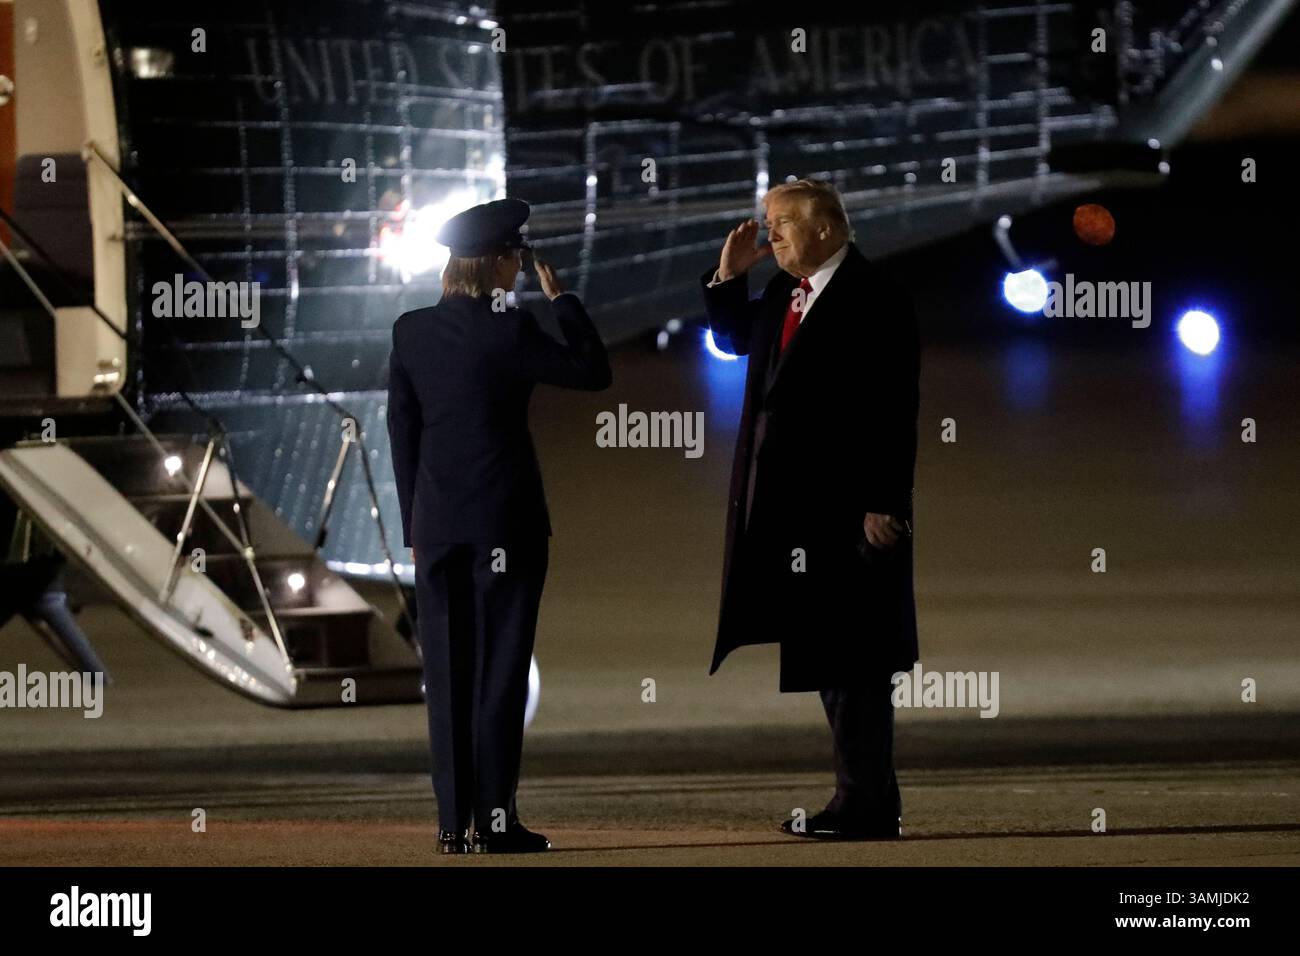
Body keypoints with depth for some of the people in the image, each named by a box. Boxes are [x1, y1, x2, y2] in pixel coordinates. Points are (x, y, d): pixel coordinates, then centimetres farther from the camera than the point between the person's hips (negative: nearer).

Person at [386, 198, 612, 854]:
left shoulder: (410, 332, 3)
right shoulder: (509, 332, -12)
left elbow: (401, 430, 7)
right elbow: (594, 373, -5)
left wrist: (414, 526, 12)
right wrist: (561, 300, 3)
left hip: (437, 523, 4)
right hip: (506, 522, -4)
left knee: (448, 673, 5)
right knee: (500, 668, 0)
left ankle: (453, 823, 4)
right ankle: (495, 819, -2)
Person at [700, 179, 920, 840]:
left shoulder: (874, 301, -13)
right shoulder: (785, 291, 12)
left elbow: (893, 412, -16)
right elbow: (734, 338, 29)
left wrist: (882, 506, -20)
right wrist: (729, 277, 12)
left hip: (847, 506, -9)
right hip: (792, 505, 9)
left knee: (849, 656, -6)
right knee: (825, 654, 12)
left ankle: (868, 805, -2)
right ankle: (862, 797, 18)